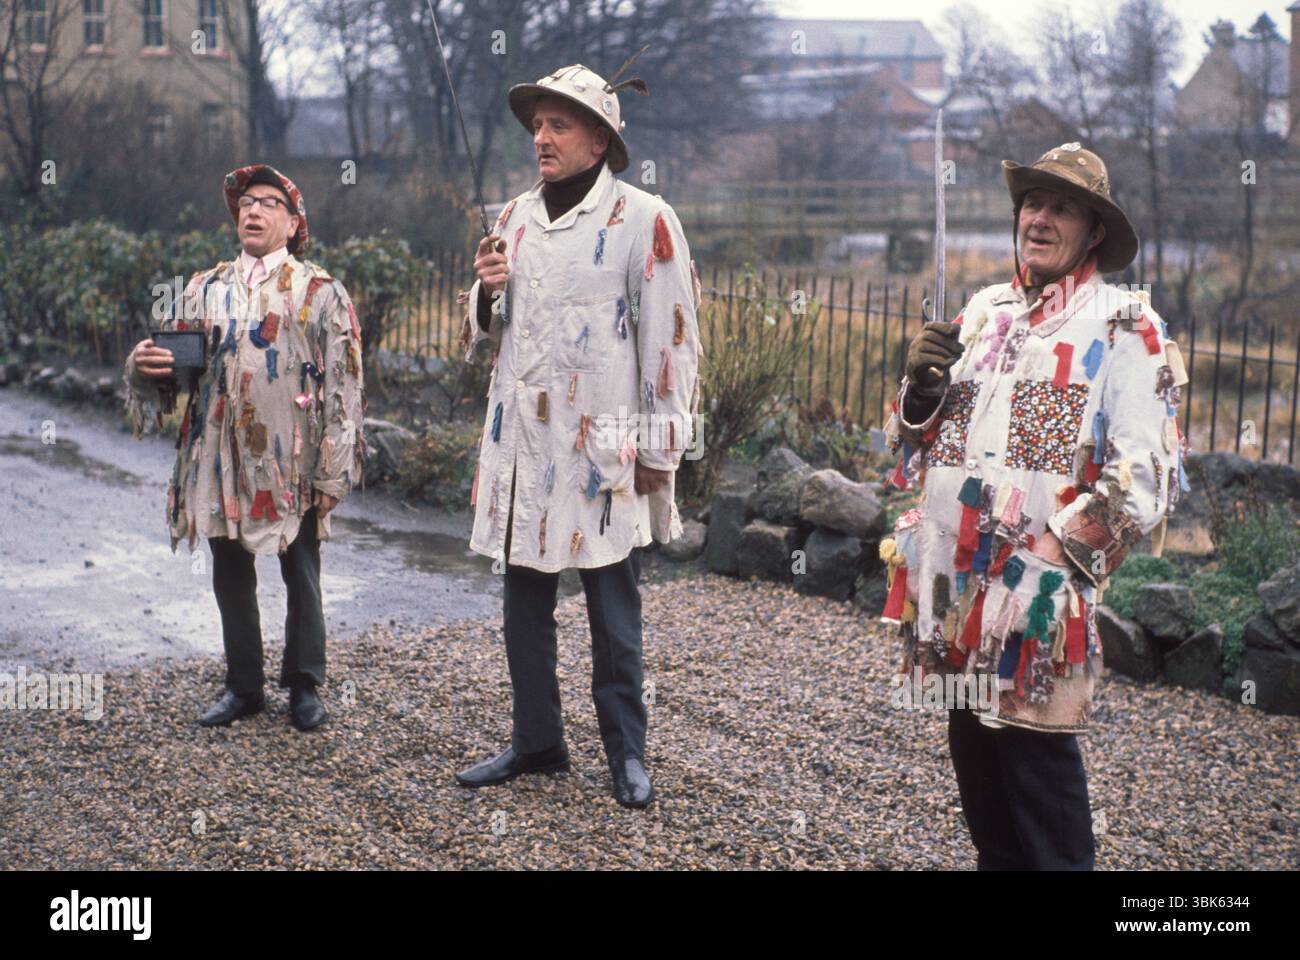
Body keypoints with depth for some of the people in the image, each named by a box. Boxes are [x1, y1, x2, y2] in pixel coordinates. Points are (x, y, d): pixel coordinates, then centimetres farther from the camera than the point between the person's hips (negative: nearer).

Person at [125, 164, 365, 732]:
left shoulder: (319, 292, -1)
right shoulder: (205, 290, 12)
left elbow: (342, 385, -4)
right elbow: (171, 363, 16)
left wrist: (332, 469, -10)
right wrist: (143, 363, -9)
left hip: (291, 465, -4)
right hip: (220, 459, 4)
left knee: (300, 577, 5)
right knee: (231, 577, 11)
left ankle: (305, 687, 18)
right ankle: (243, 685, 23)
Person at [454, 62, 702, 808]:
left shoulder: (644, 220, -7)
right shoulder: (516, 218, 11)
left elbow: (672, 338, -7)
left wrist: (659, 448, -7)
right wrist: (486, 293, -4)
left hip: (600, 448, -6)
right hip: (521, 444, 6)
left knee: (613, 609, 4)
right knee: (525, 600, 12)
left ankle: (627, 753, 16)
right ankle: (537, 741, 26)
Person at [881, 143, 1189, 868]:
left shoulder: (1124, 329, -6)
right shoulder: (982, 314, 14)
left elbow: (1145, 480, -13)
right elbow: (915, 446, 19)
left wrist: (1050, 561, -18)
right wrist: (923, 386, -1)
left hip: (1037, 601, -6)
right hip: (954, 591, 6)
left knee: (1039, 779, 0)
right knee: (979, 777, 16)